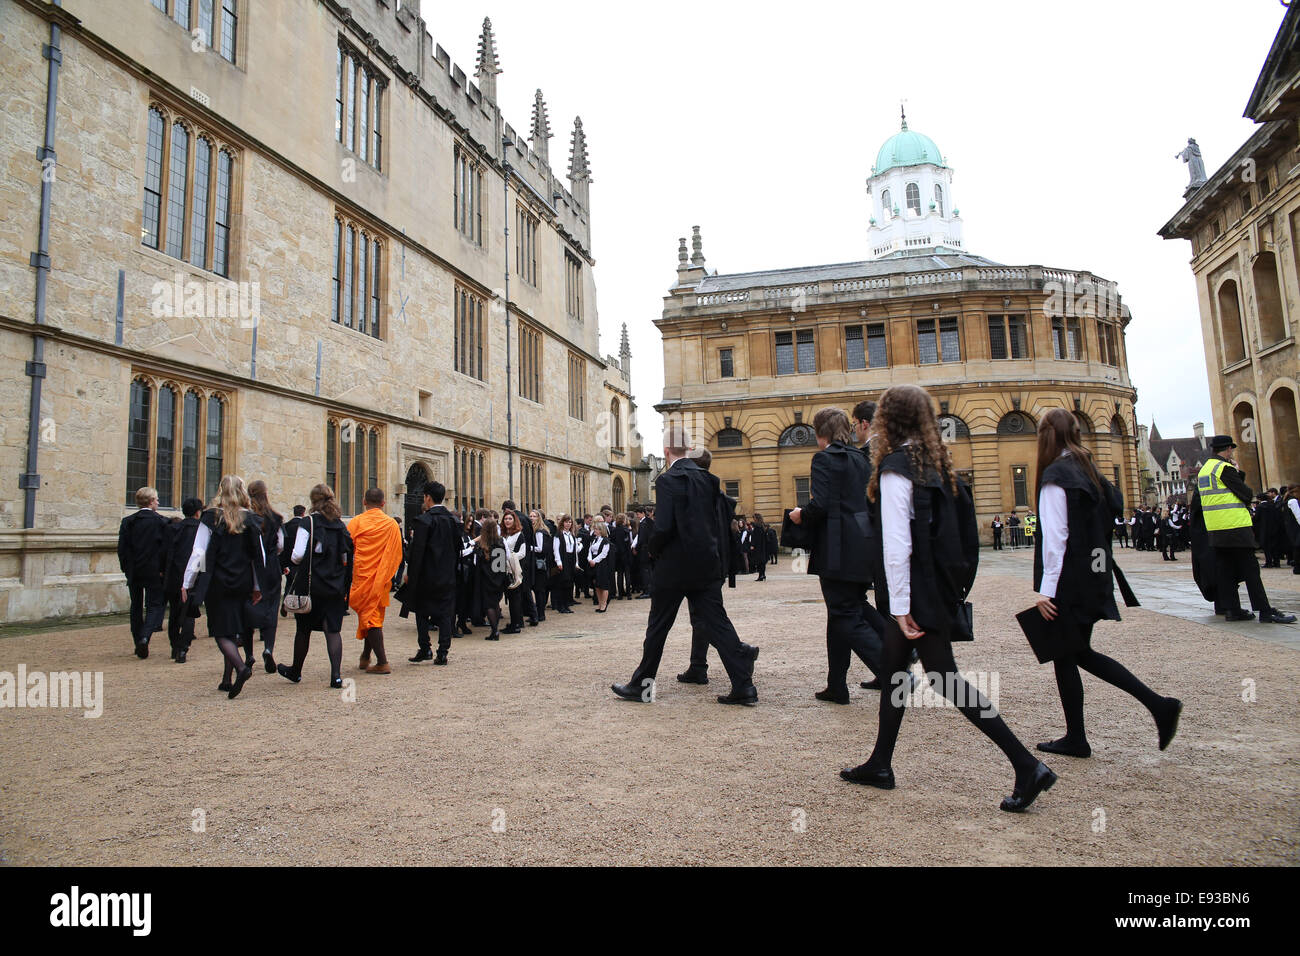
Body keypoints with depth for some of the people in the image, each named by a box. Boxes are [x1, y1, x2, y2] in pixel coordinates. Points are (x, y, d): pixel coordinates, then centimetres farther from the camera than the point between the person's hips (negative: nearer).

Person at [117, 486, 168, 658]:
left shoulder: (127, 521, 2)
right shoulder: (161, 522, -6)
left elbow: (122, 548, -1)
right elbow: (166, 548, -9)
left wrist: (127, 568, 7)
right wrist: (163, 570, 0)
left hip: (134, 573, 3)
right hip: (154, 573, -3)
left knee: (136, 607, 14)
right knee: (155, 605, 3)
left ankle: (139, 644, 19)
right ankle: (144, 637, -18)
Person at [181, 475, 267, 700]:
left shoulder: (211, 518, -7)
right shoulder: (250, 519, 2)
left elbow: (198, 553, -8)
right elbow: (259, 555, 4)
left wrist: (187, 584, 1)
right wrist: (257, 587, 14)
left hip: (217, 583, -3)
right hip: (243, 583, 4)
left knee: (221, 631, 0)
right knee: (234, 629, 14)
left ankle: (241, 667, -23)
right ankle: (227, 680, 19)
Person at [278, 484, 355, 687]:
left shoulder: (308, 523, -9)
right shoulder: (340, 525, 5)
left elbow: (297, 555, -14)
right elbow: (348, 558, 6)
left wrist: (293, 561, 7)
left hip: (310, 585, -3)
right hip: (336, 587, 3)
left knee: (303, 629, 12)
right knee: (333, 630, 3)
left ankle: (296, 671, 30)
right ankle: (336, 674, -6)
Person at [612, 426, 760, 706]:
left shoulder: (667, 481, -12)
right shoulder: (709, 479, 8)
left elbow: (663, 526, -20)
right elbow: (720, 525, 8)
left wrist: (653, 548, -1)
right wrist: (721, 562, 14)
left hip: (675, 566, -5)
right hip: (708, 565, 6)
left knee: (657, 627, 7)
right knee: (716, 622, 7)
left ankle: (641, 685, 20)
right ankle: (744, 686, 4)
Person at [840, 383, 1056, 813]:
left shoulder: (896, 466, -15)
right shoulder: (936, 464, 10)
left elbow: (897, 543, -21)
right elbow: (964, 532, 14)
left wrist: (901, 606, -18)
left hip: (917, 590, -9)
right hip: (940, 584, 9)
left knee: (945, 679, -2)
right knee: (893, 669, 16)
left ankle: (1027, 765, 2)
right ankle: (879, 765, 26)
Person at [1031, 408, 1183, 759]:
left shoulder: (1055, 475, -15)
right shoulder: (1088, 470, 10)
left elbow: (1055, 536, -19)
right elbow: (1116, 509, 12)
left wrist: (1046, 589, -17)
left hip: (1069, 581, -8)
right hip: (1093, 575, 8)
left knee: (1065, 656, 4)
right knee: (1081, 652, 18)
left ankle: (1075, 740, 15)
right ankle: (1159, 705, 14)